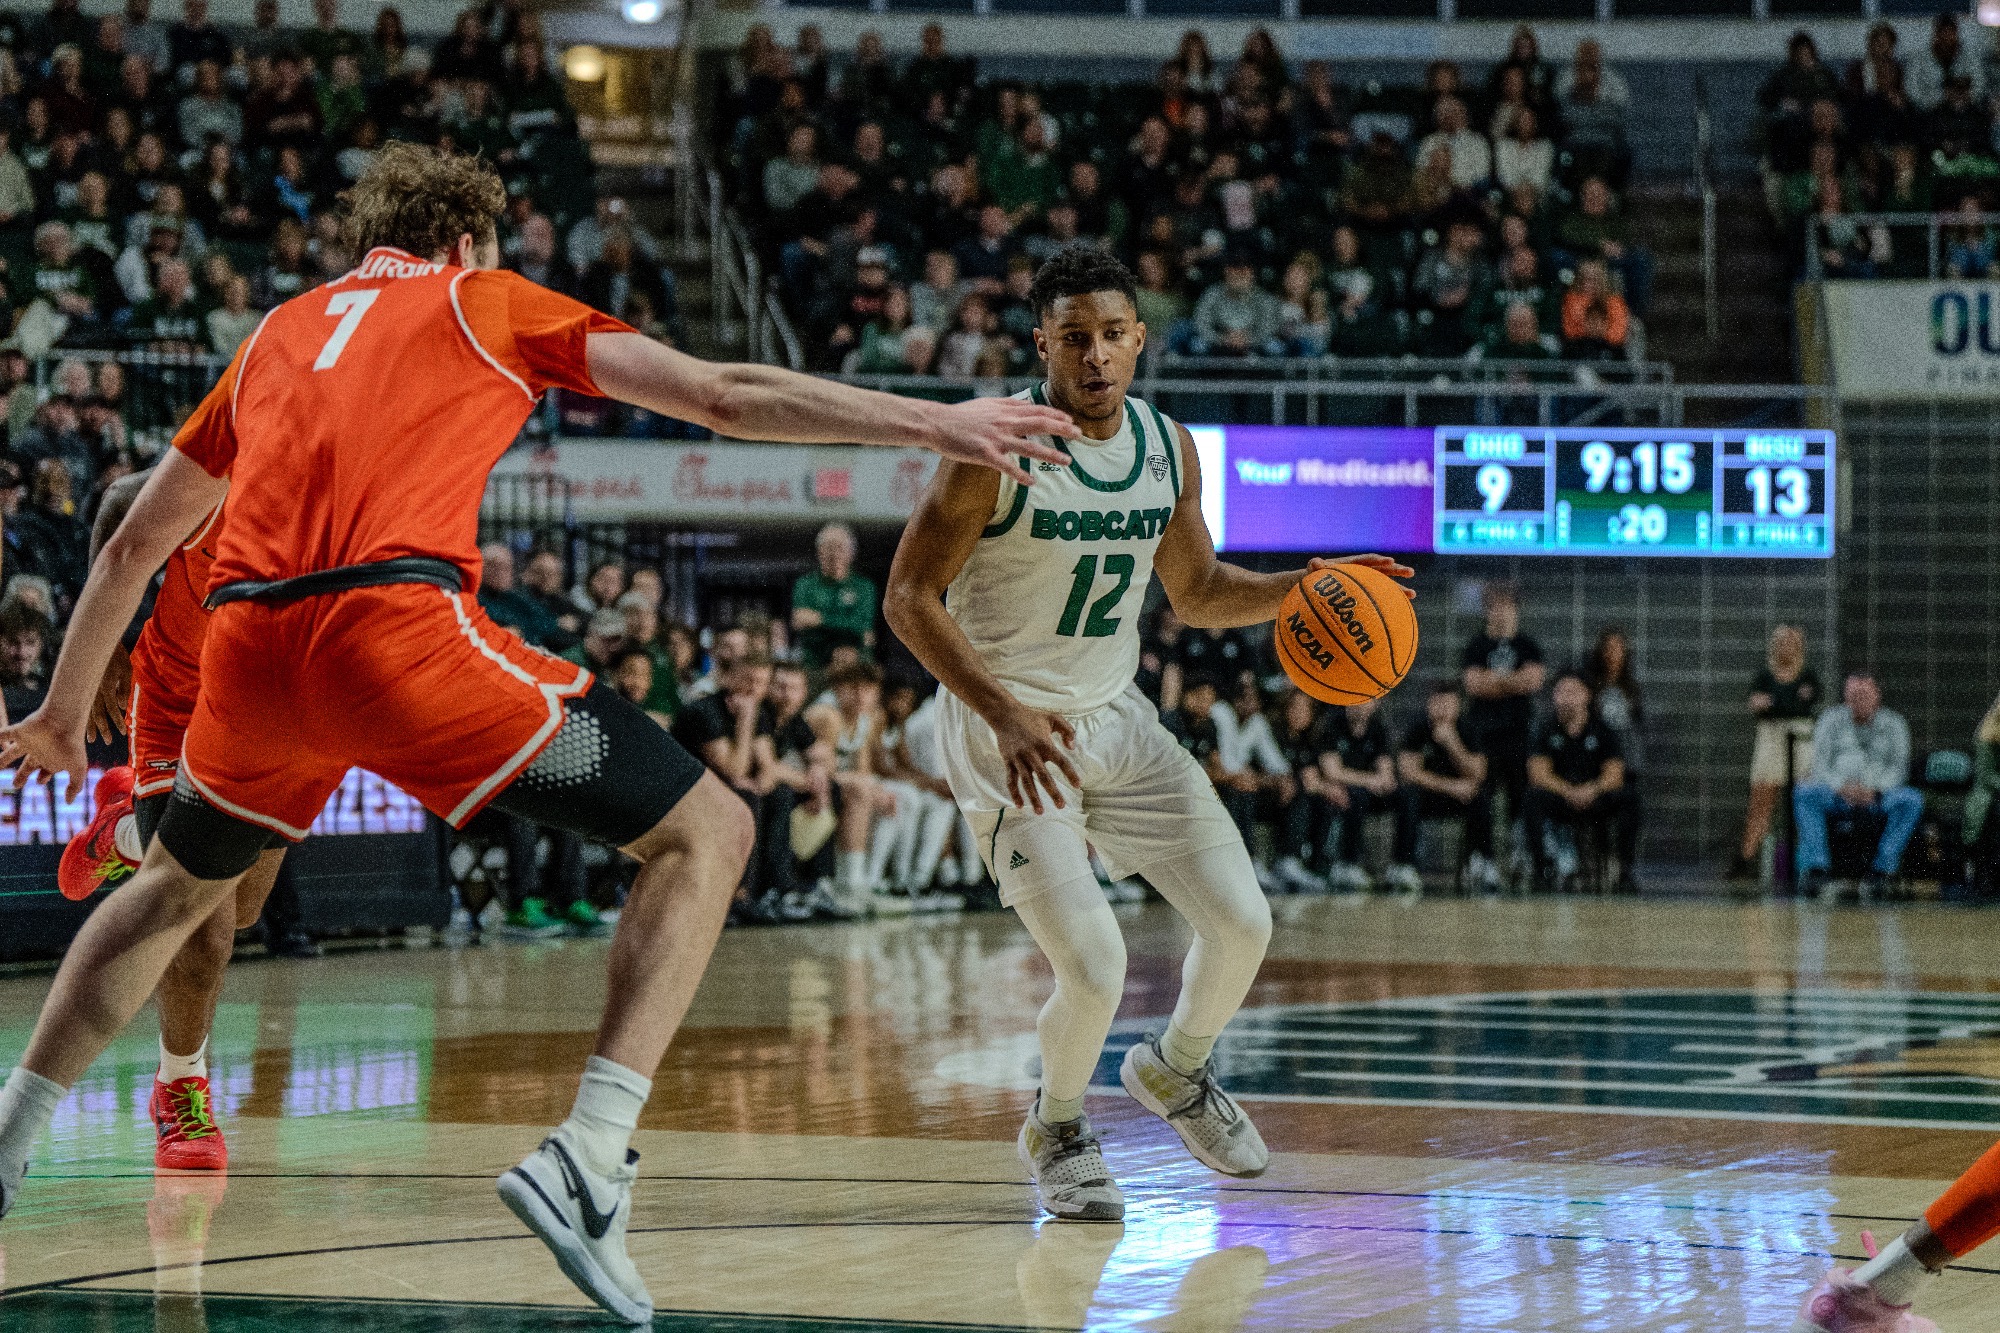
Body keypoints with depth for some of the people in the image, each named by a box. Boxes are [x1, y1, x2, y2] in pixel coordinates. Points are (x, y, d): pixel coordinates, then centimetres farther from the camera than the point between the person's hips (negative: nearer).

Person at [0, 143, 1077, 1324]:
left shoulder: (279, 332, 30)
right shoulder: (483, 299, 18)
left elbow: (137, 543, 34)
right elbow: (720, 397, 10)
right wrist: (932, 424, 12)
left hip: (249, 646, 6)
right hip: (398, 624, -5)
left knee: (180, 883, 34)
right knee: (707, 834, 3)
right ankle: (589, 1158, -13)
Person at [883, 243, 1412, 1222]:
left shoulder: (1168, 448, 1)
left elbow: (1198, 591, 15)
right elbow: (908, 597, -17)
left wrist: (1298, 589, -4)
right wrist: (1005, 714, -27)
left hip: (1116, 718, 6)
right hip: (1008, 732, -6)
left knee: (1242, 924, 1)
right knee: (1093, 967, -17)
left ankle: (1175, 1070, 33)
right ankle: (1056, 1130, 14)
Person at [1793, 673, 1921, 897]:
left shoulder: (1893, 724, 7)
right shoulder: (1830, 721, 7)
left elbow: (1899, 769, 0)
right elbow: (1821, 765, -1)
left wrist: (1874, 790, -19)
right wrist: (1842, 787, -21)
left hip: (1878, 794, 0)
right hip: (1837, 793, 0)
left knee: (1911, 800, -31)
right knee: (1804, 793, -31)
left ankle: (1883, 868, -28)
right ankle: (1815, 867, -34)